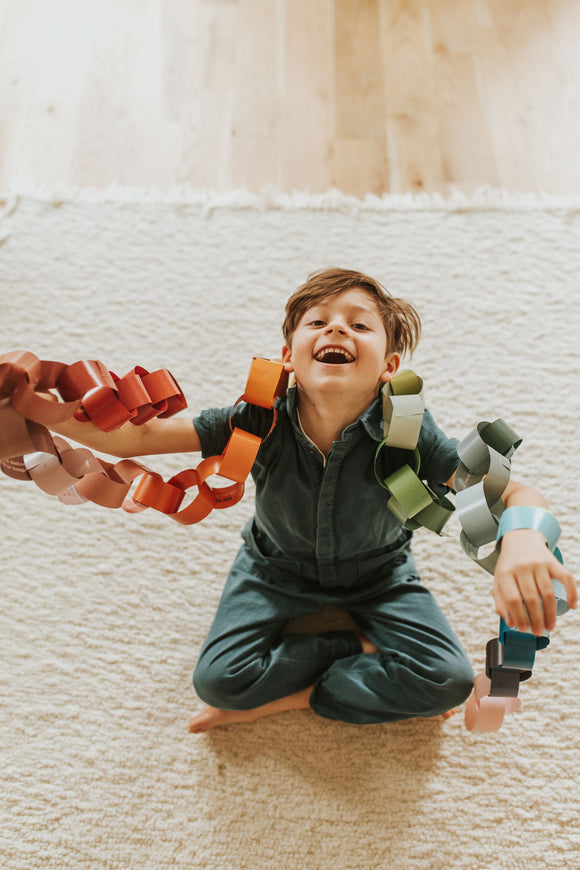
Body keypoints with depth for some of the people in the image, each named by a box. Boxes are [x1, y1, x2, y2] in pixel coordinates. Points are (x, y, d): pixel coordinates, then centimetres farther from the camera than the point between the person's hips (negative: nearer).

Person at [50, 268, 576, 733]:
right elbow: (133, 437, -28)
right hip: (278, 570, 0)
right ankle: (361, 646, 0)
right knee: (217, 681, -18)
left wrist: (523, 539, -58)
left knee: (448, 680, -19)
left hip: (377, 575, 0)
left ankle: (288, 698, -3)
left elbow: (515, 493, -31)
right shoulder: (260, 424, -27)